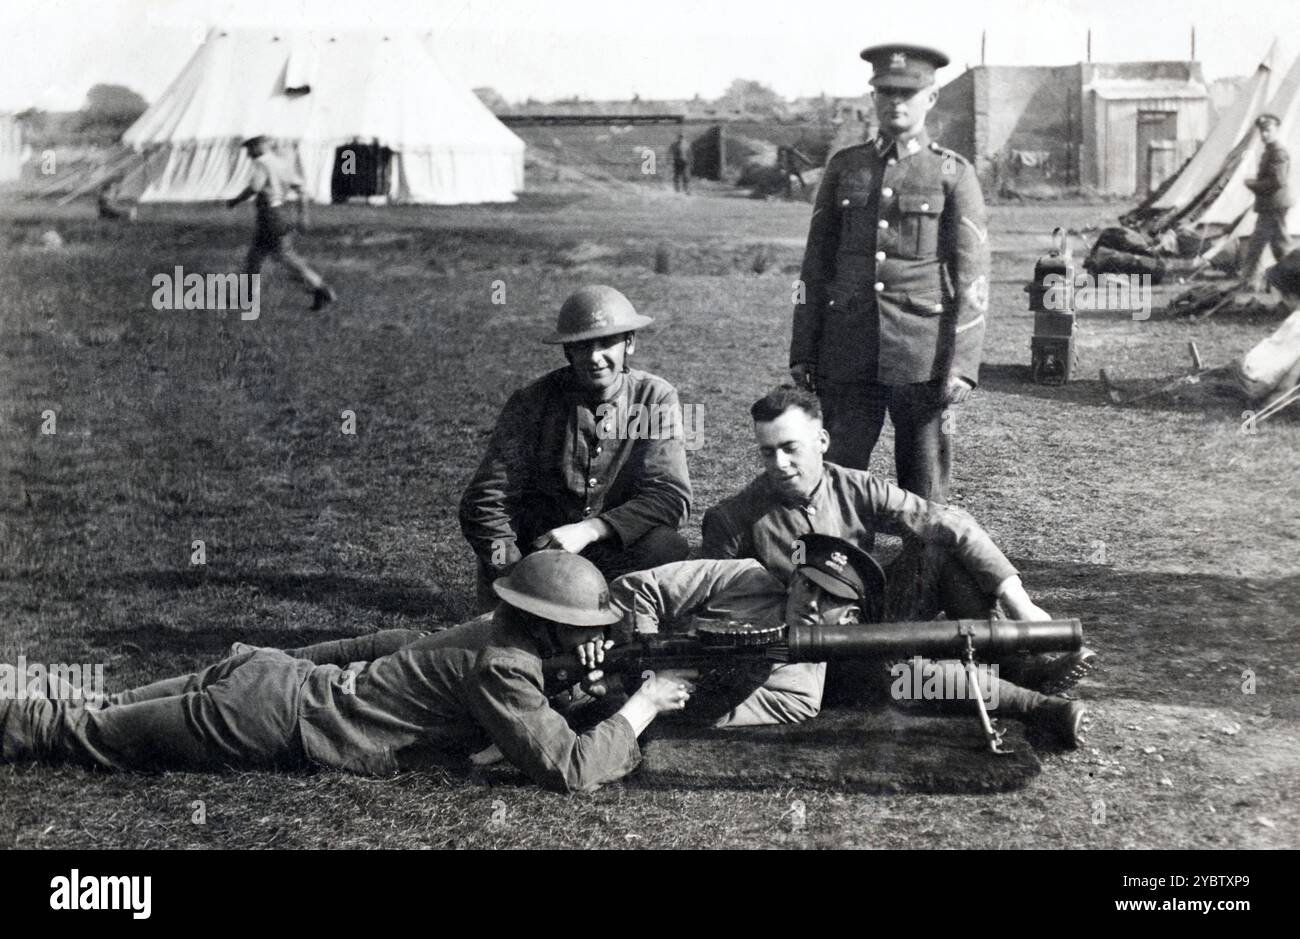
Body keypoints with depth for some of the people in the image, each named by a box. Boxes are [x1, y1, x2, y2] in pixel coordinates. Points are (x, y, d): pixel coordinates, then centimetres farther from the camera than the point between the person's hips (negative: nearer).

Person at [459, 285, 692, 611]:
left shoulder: (656, 398, -4)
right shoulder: (531, 403, -6)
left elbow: (671, 497, -13)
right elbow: (484, 504, -9)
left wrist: (589, 530, -26)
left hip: (622, 553, 1)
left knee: (669, 549, -29)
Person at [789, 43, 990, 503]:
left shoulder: (953, 173, 2)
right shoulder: (843, 167, 10)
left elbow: (971, 278, -2)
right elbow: (816, 264, 12)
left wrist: (961, 366, -10)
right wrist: (802, 352, 7)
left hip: (921, 357, -2)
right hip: (846, 356, 2)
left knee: (923, 485, 4)